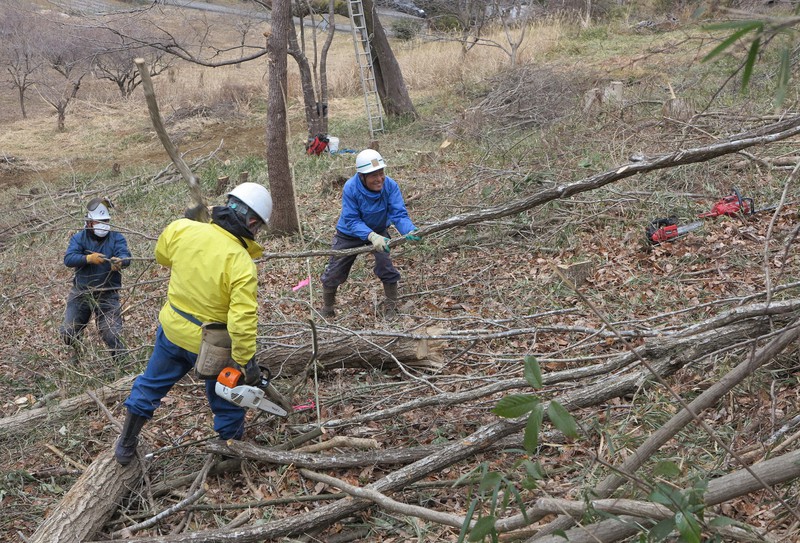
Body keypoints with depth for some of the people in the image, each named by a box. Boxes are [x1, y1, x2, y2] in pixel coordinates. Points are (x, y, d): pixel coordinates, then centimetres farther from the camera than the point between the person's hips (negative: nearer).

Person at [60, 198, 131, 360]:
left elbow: (126, 257, -20)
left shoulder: (117, 238, -3)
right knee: (67, 333, 6)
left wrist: (119, 261, -45)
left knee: (111, 334, -10)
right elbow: (68, 259, -16)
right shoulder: (78, 238, -1)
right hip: (81, 293, 2)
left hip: (107, 295, -2)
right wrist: (89, 258, -34)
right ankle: (77, 352, 40)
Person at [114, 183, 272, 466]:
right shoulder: (242, 264, -29)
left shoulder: (181, 229, -15)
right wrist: (247, 362, -19)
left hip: (171, 328, 5)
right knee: (228, 401, 19)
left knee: (151, 384, 27)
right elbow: (242, 322, -30)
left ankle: (126, 445, 41)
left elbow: (161, 256, 8)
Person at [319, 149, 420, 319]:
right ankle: (327, 308, 33)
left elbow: (399, 213, -32)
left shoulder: (390, 185, -29)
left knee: (386, 266, -15)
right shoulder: (350, 188, -34)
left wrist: (409, 231, -54)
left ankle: (391, 305, 11)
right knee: (334, 272, 6)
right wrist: (372, 236, -50)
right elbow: (352, 221, -34)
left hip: (379, 230, 1)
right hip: (350, 233, -1)